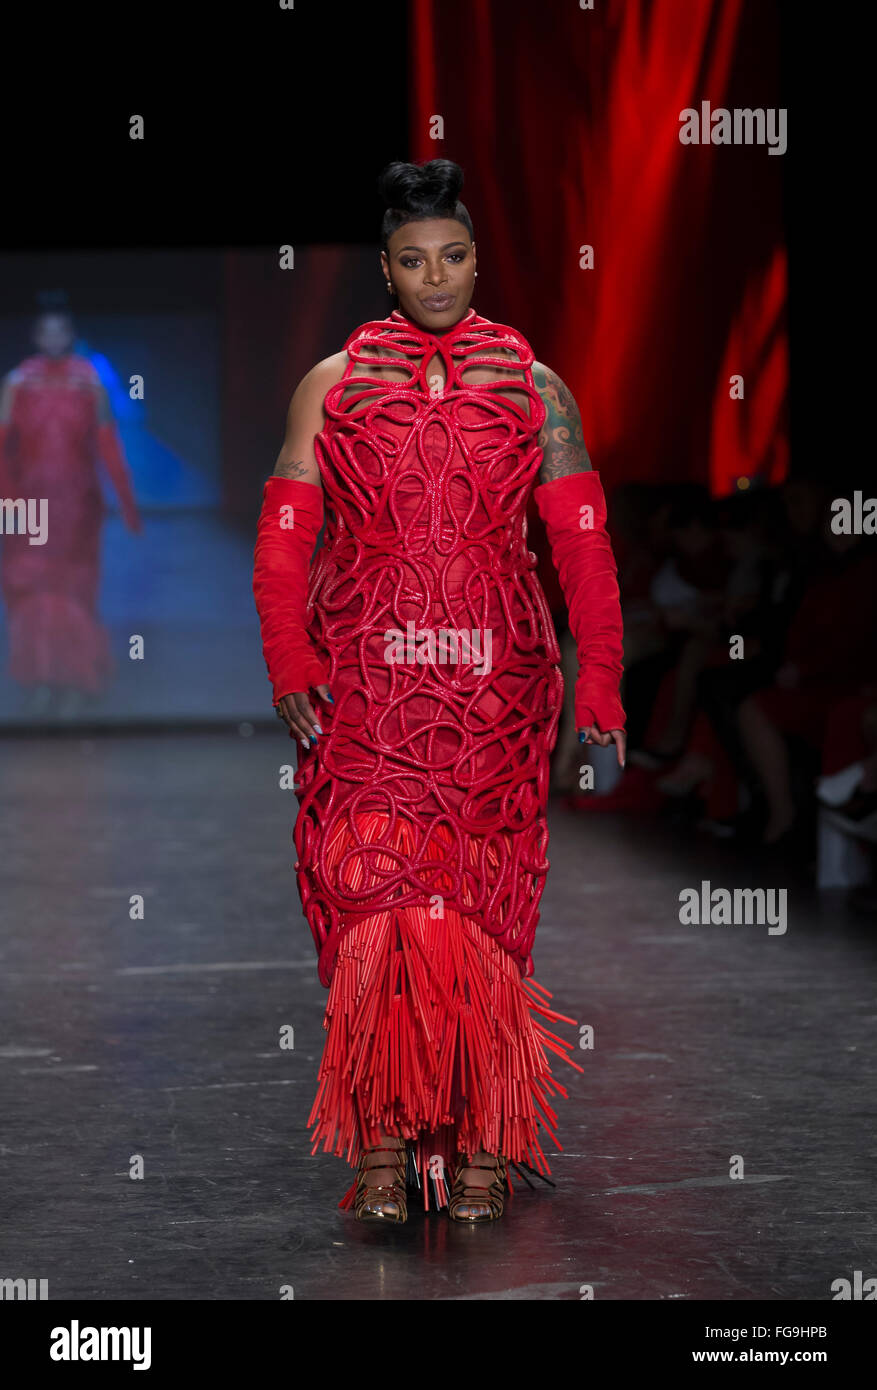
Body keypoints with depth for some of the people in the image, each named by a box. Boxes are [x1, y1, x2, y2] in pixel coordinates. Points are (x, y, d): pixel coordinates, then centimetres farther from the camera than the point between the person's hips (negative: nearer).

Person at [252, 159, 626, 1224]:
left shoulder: (534, 388, 11)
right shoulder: (333, 384, 10)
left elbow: (582, 541, 7)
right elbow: (284, 536, 6)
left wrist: (600, 682, -2)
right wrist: (290, 668, -6)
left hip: (496, 685, 1)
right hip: (363, 684, 0)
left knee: (483, 907, -1)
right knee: (371, 895, -10)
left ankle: (480, 1141, 6)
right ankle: (384, 1140, -6)